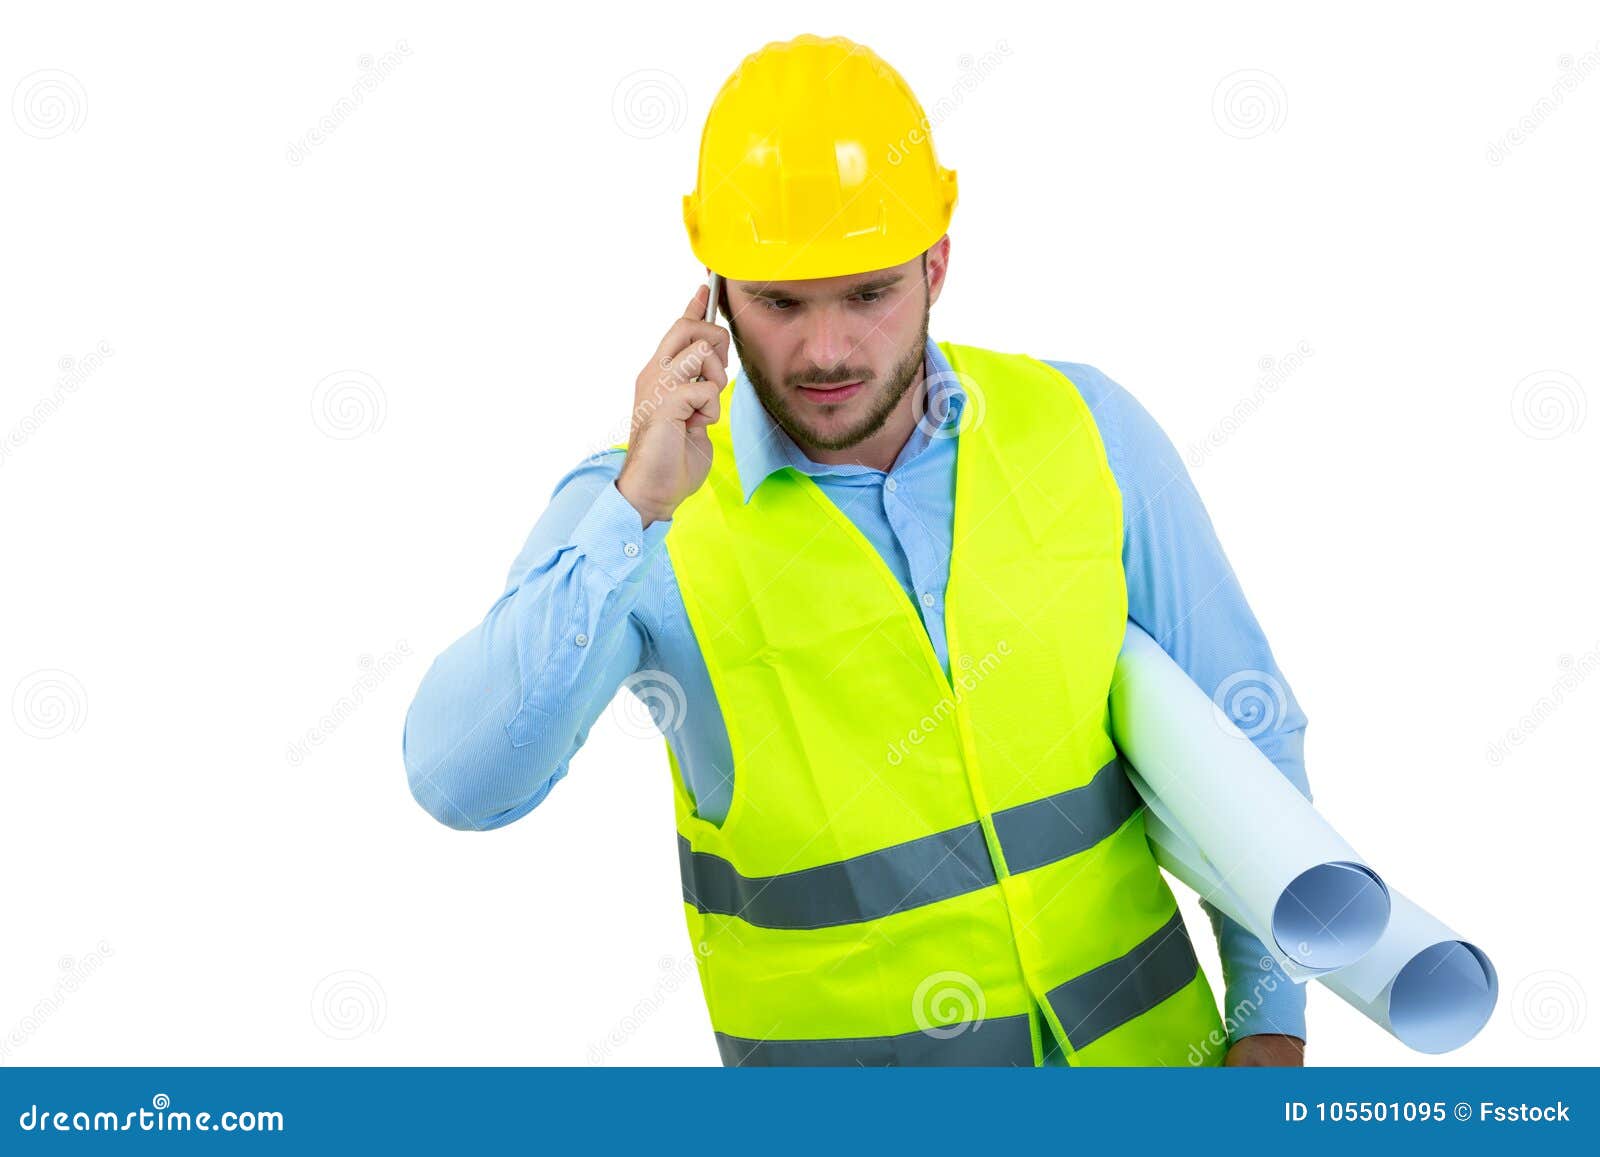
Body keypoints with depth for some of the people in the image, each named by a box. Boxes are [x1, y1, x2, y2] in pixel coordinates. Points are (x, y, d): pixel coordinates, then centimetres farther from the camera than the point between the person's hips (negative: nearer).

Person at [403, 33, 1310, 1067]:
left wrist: (1272, 1020, 1)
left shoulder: (1084, 429, -9)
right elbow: (462, 783, -27)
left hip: (1139, 1031, 0)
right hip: (841, 1050, 1)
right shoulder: (633, 512, -15)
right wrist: (634, 513, -34)